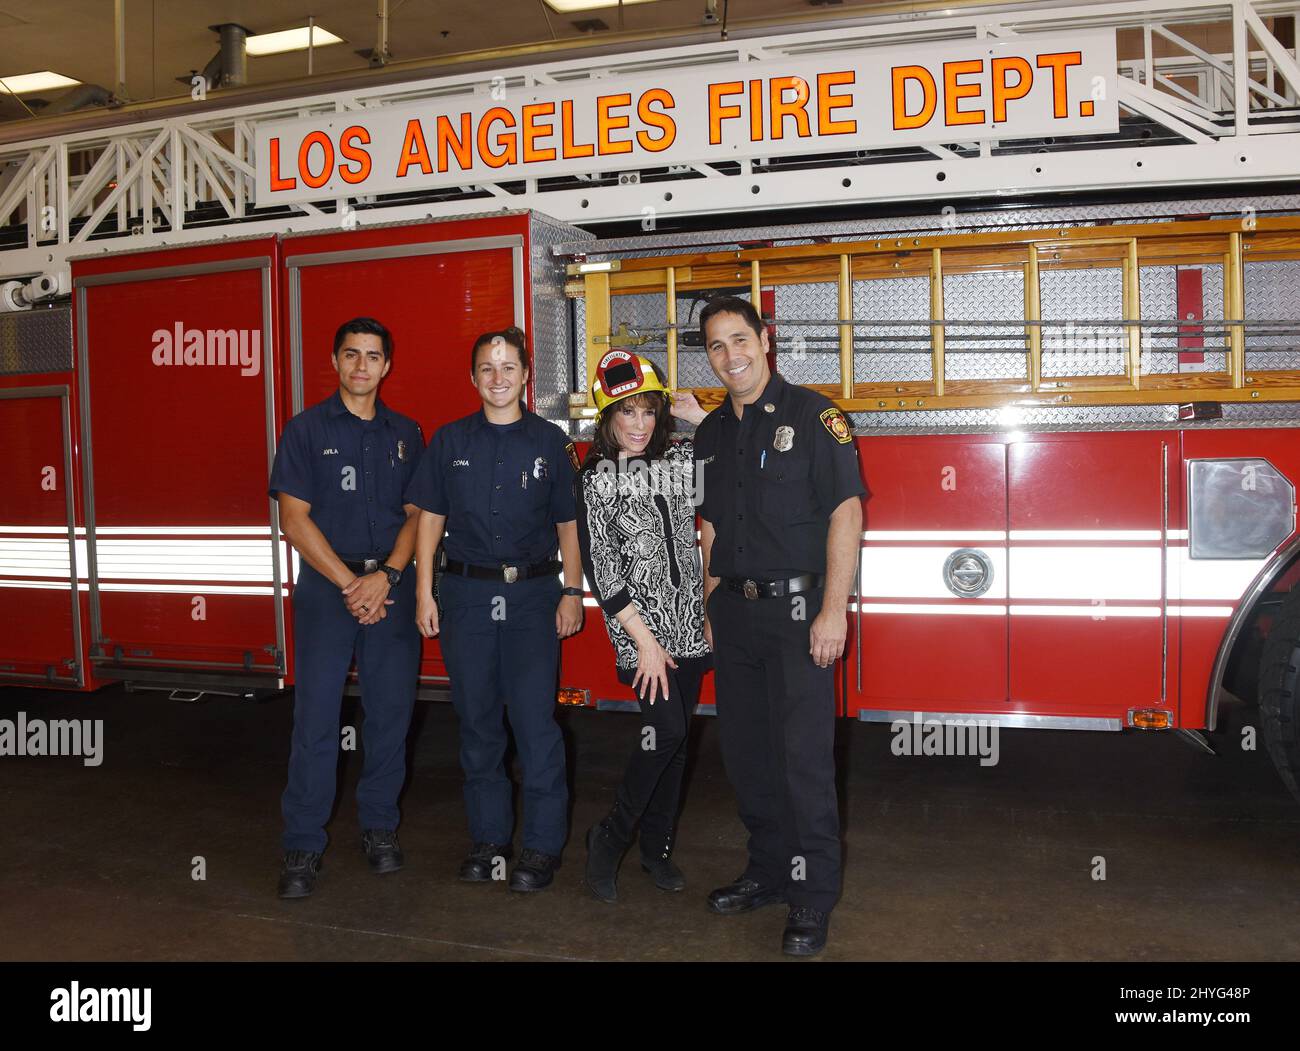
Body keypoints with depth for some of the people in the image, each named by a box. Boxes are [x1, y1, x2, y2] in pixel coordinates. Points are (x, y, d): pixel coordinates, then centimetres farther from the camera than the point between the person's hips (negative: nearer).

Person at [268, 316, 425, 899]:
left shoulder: (405, 433, 10)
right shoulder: (306, 429, 2)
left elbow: (416, 516, 6)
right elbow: (295, 520, -4)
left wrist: (386, 576, -11)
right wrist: (349, 583, -12)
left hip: (391, 586, 3)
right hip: (326, 584, -2)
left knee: (391, 711, 6)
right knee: (316, 716, -2)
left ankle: (379, 824, 22)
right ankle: (303, 845, 8)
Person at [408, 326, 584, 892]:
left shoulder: (550, 441, 5)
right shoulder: (450, 441, 8)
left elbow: (567, 522, 6)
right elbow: (430, 517, 8)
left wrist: (573, 593, -1)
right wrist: (424, 594, 2)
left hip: (532, 594, -2)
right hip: (466, 594, 2)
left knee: (535, 719, -6)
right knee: (477, 721, 8)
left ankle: (542, 845, 6)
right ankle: (488, 839, 21)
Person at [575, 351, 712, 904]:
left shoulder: (682, 460, 7)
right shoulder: (595, 479, -5)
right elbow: (600, 567, -10)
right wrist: (645, 641, -14)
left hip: (689, 623, 5)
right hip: (640, 623, -4)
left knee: (674, 738, 9)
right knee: (665, 730, -14)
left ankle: (658, 847, 25)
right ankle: (609, 837, 6)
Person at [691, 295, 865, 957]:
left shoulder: (811, 414, -6)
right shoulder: (712, 432, 12)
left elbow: (846, 510, -12)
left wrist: (834, 610, -18)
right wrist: (711, 608, 13)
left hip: (795, 609, -6)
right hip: (734, 613, 6)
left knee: (803, 755, -2)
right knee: (746, 751, 13)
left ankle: (813, 899, 11)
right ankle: (770, 871, 29)